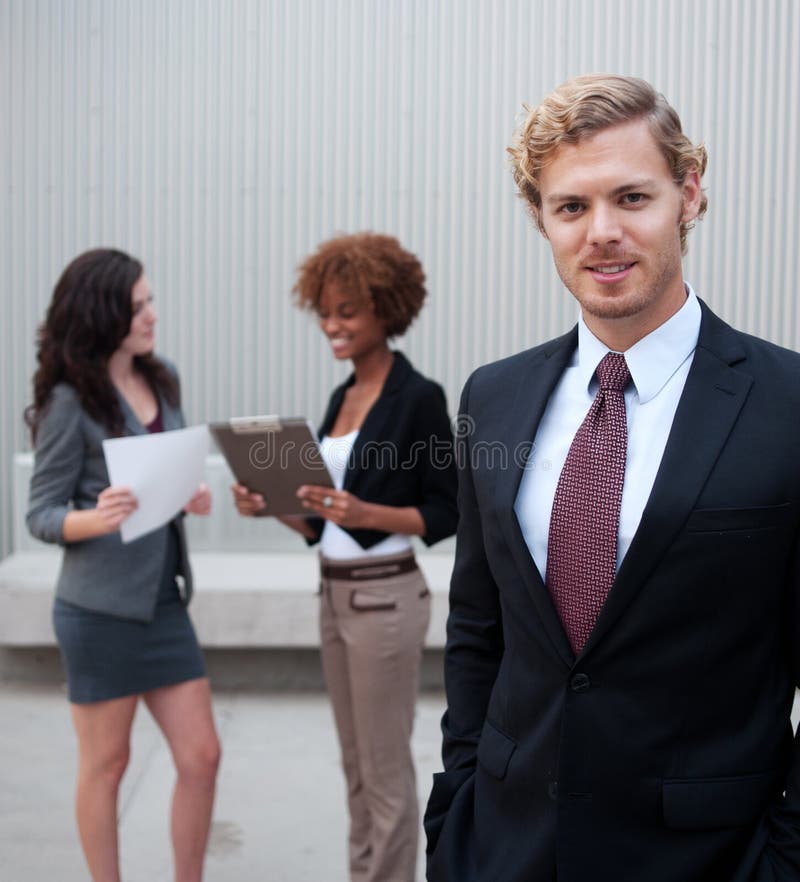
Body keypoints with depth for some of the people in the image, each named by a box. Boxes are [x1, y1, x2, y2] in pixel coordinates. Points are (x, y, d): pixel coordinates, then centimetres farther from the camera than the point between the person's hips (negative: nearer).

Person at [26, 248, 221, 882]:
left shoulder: (163, 381, 8)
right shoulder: (71, 400, -10)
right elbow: (41, 515, -8)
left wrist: (192, 497, -3)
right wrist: (97, 519, -28)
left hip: (164, 598, 6)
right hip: (100, 607, -6)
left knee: (202, 756, 8)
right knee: (106, 764, 9)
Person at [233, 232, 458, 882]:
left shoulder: (419, 397, -12)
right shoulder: (342, 396, 11)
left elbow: (447, 513, -12)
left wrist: (365, 513, -25)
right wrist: (270, 506, -3)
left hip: (386, 599, -8)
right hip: (335, 596, 8)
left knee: (385, 771, 4)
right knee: (357, 765, 18)